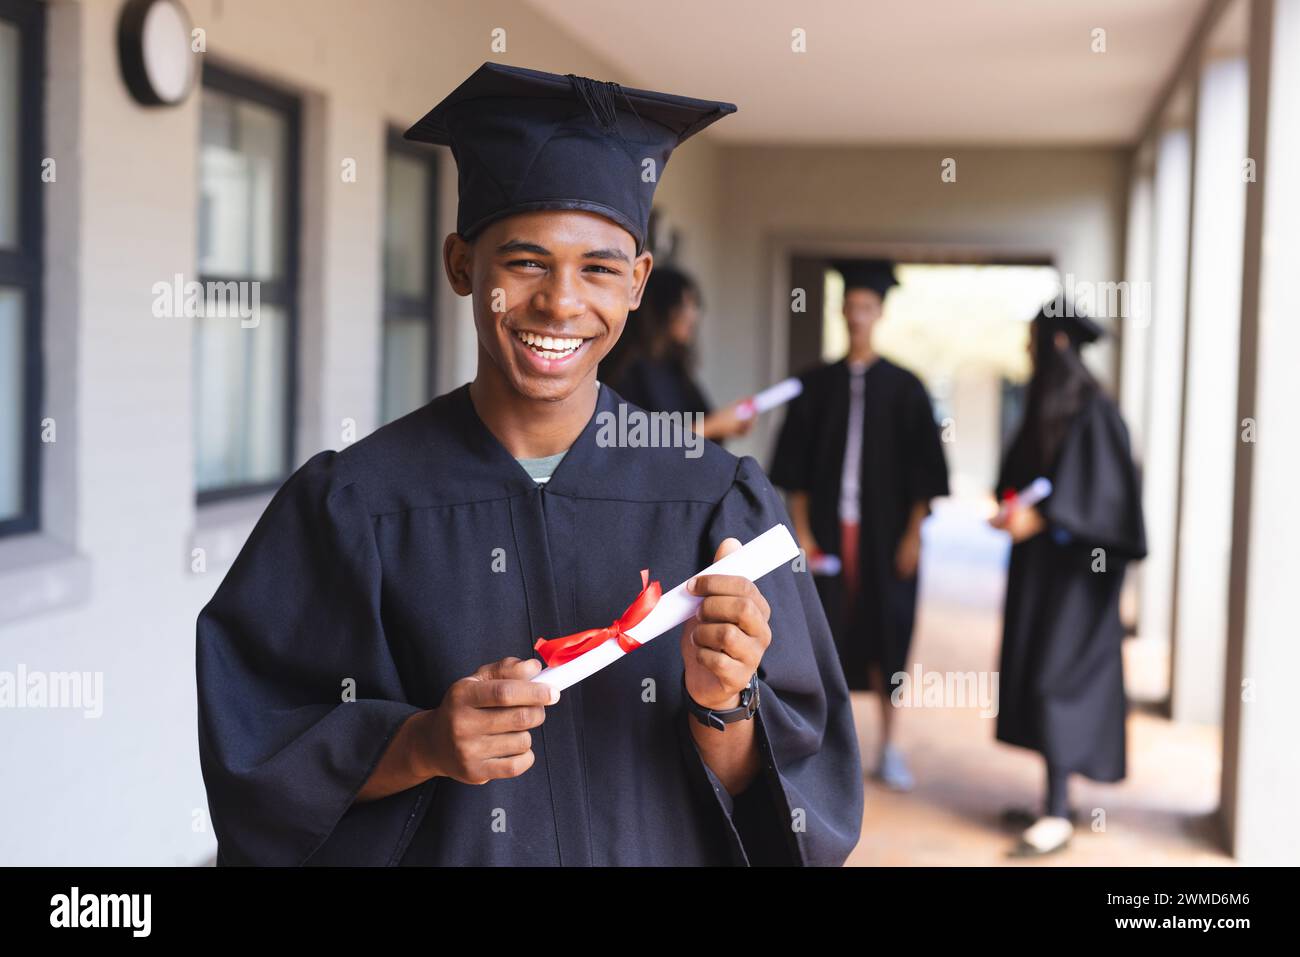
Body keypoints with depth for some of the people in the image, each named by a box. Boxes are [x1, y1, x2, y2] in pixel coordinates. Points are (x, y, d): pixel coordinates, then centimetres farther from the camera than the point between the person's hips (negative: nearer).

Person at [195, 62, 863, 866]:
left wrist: (722, 706, -27)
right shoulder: (351, 503, -13)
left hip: (671, 852, 1)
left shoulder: (718, 502, -11)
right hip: (438, 849, 0)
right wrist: (419, 745, -24)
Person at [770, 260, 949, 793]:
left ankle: (888, 748, 16)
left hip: (885, 531, -1)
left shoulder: (904, 388, 1)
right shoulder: (817, 384, 4)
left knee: (884, 634, 4)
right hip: (827, 527, 1)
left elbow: (922, 469, 1)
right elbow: (796, 467, 4)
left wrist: (913, 534, -5)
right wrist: (802, 529, -3)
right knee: (827, 633, 3)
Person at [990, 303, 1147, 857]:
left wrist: (1039, 518, -26)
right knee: (1039, 679, 11)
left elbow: (1100, 491, -21)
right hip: (1040, 562, 9)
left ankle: (1058, 816, -5)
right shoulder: (1046, 407, 12)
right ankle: (1054, 797, 19)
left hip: (1073, 566, -9)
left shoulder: (1092, 412, -15)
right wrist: (1012, 507, 2)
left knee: (1056, 681, -9)